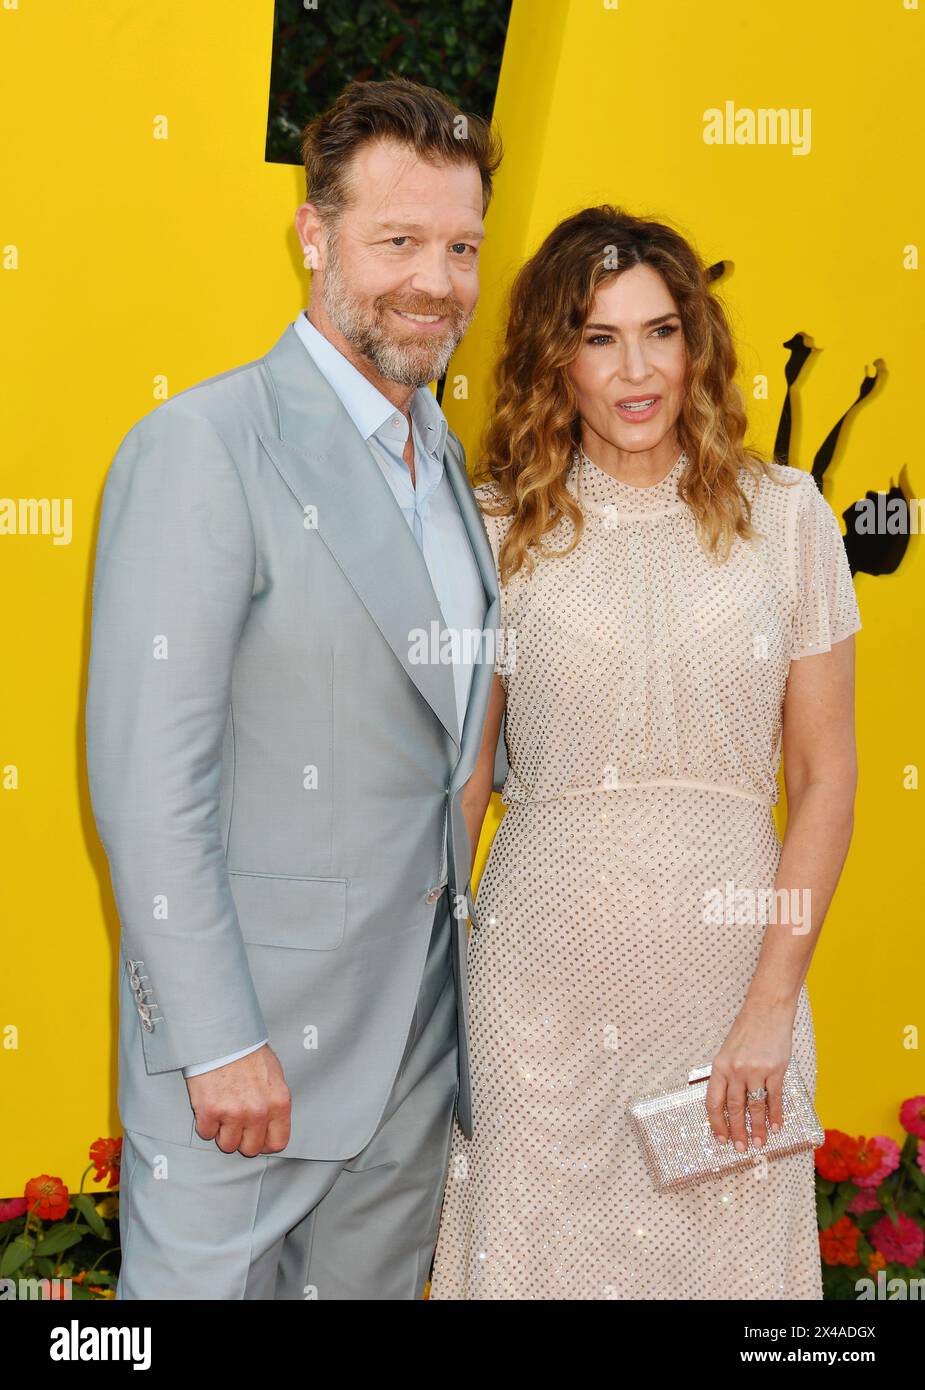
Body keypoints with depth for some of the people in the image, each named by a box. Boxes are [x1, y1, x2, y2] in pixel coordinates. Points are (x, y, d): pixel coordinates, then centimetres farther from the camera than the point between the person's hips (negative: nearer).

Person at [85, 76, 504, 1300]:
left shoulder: (445, 458, 11)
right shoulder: (204, 443, -14)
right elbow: (147, 776, -19)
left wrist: (456, 944, 14)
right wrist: (219, 1040, -19)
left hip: (416, 1024, 7)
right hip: (249, 1031, -7)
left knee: (376, 1282, 18)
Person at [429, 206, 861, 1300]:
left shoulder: (783, 514, 0)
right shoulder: (499, 529, 1)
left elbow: (825, 776, -1)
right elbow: (461, 775, 6)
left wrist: (772, 1001, -7)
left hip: (728, 956, 0)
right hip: (545, 960, 0)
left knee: (720, 1244, 12)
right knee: (534, 1246, 10)